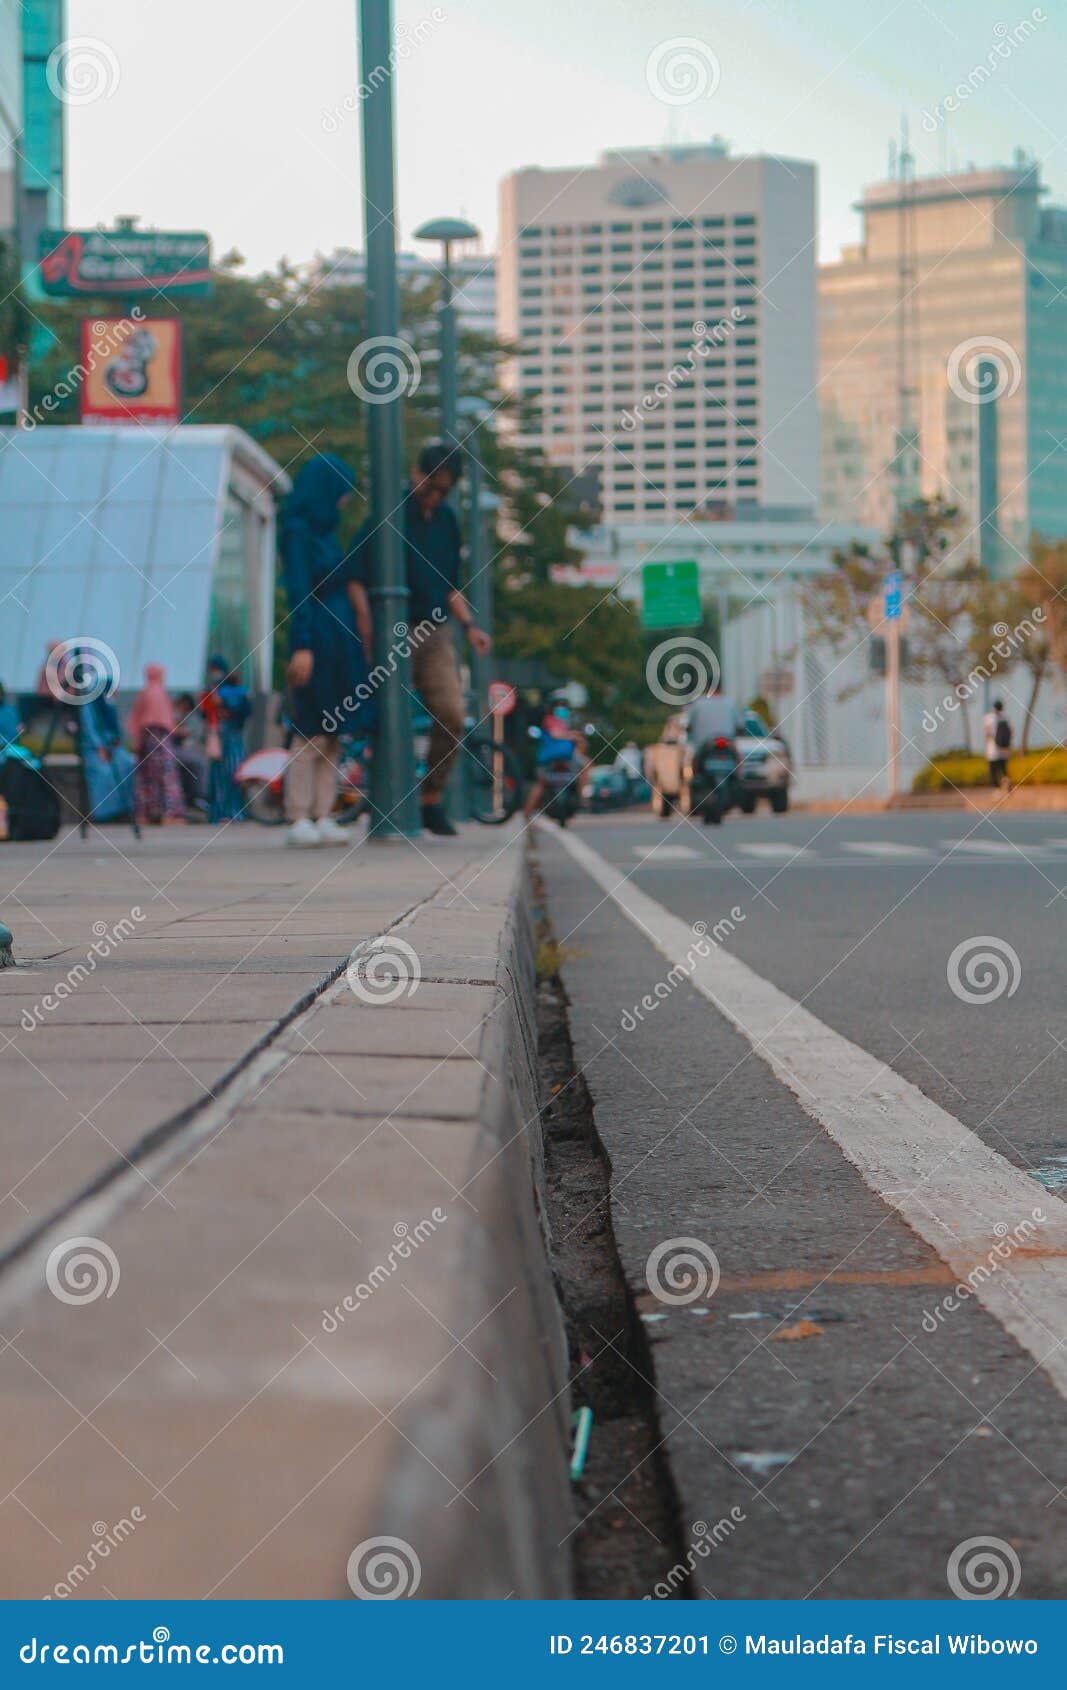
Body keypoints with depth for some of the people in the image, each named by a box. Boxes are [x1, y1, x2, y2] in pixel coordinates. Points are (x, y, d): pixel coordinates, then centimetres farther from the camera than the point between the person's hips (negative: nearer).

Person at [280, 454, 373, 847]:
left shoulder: (324, 530, 16)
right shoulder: (298, 531, -11)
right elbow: (298, 591, -17)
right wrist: (302, 647, -23)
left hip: (339, 635, 9)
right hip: (316, 635, -9)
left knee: (331, 732, 6)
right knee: (312, 732, -9)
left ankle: (322, 818, 6)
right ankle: (299, 819, -7)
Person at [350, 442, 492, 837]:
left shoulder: (446, 521, 14)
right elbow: (356, 578, -6)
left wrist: (470, 625, 11)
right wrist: (367, 626, -18)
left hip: (435, 632, 4)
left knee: (451, 715, -9)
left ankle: (432, 801, 3)